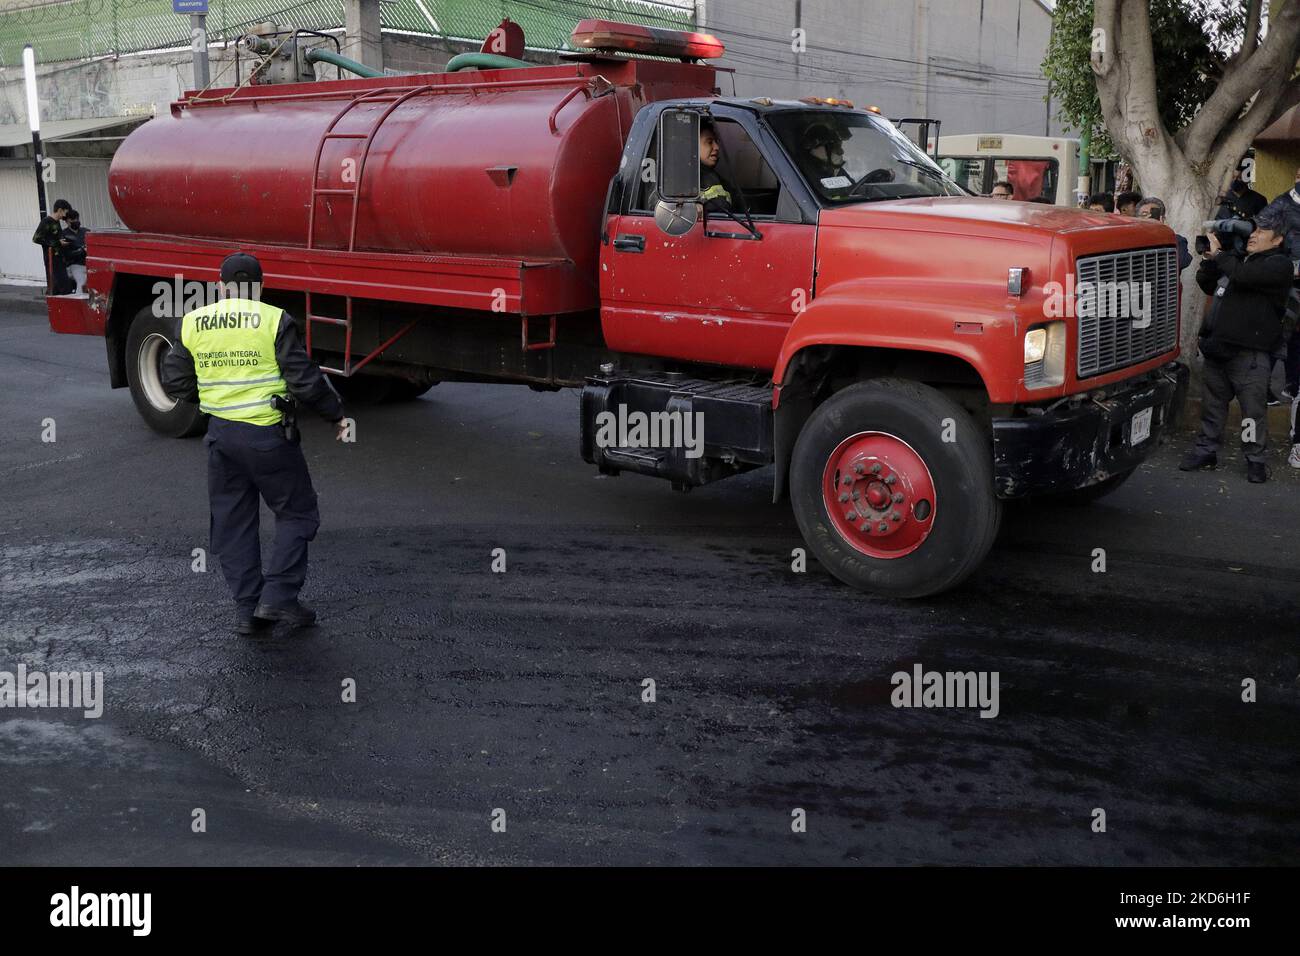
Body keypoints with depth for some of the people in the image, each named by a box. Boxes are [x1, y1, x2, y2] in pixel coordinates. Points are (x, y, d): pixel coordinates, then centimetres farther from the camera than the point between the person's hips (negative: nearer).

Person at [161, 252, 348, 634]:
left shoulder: (193, 323, 5)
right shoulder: (274, 320, -9)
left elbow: (175, 383, 10)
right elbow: (305, 380, -11)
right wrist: (336, 415, 3)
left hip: (220, 433, 4)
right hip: (267, 434, -4)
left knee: (232, 522, 13)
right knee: (296, 513, 10)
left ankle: (246, 607, 14)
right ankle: (278, 596, 2)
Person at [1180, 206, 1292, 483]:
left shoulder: (1278, 264, -6)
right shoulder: (1237, 258, 20)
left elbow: (1244, 275, -24)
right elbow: (1207, 285, 24)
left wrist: (1219, 254, -11)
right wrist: (1209, 260, 6)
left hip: (1250, 354, -7)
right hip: (1217, 348, 8)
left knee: (1253, 409, -2)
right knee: (1213, 403, 14)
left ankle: (1255, 459, 7)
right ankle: (1206, 449, 24)